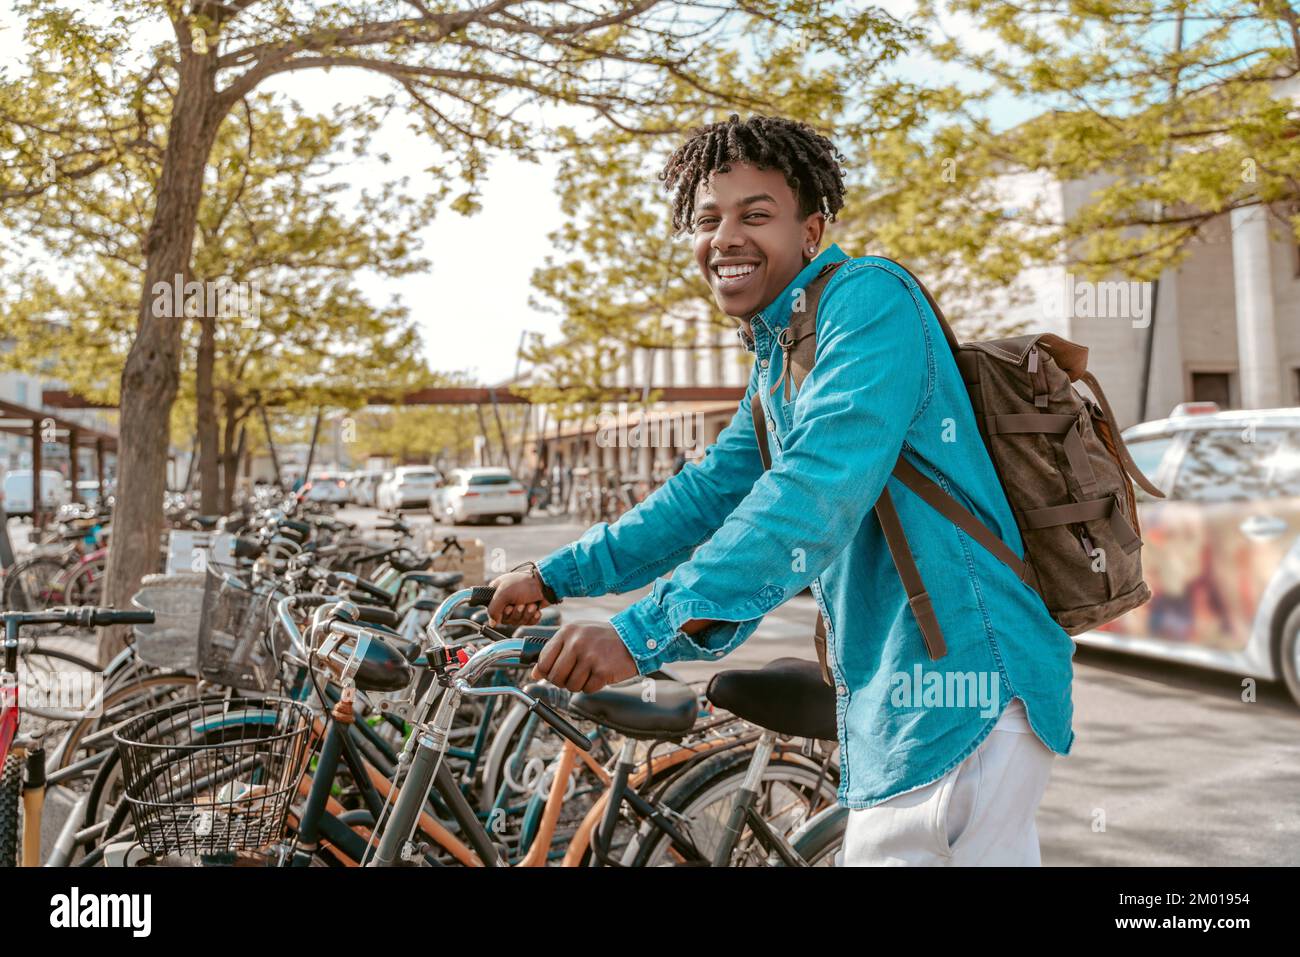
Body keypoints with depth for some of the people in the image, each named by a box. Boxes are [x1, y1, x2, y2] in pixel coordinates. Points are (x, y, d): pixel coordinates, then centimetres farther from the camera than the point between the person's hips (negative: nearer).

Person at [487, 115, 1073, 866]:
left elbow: (821, 487, -26)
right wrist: (556, 577, 20)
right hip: (893, 700, 9)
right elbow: (711, 492, 23)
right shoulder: (777, 361, 17)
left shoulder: (868, 298, -13)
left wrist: (643, 631, -31)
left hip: (961, 699, -9)